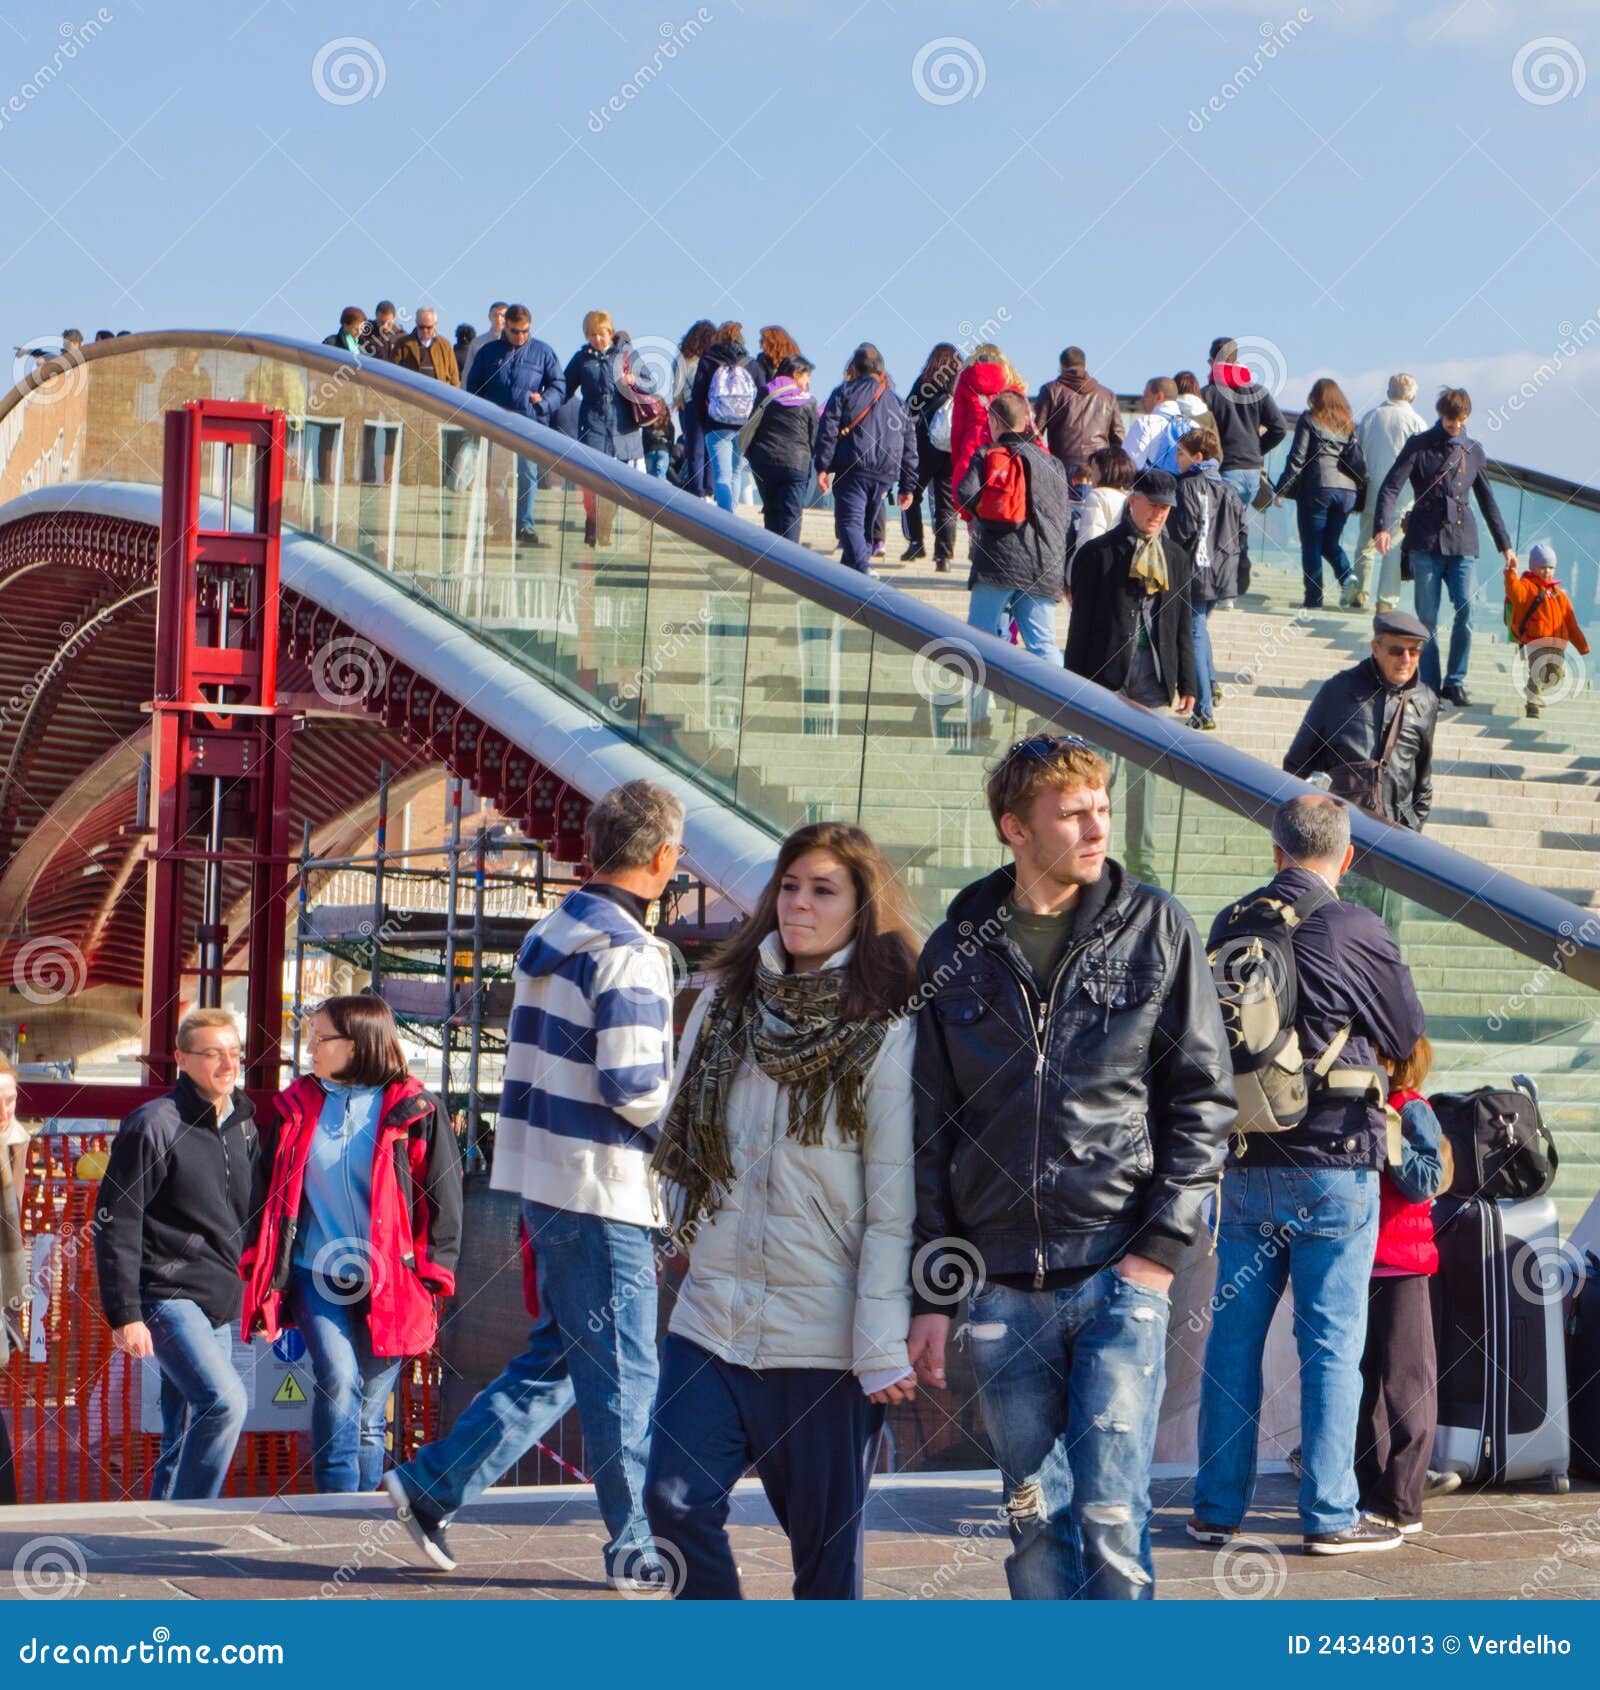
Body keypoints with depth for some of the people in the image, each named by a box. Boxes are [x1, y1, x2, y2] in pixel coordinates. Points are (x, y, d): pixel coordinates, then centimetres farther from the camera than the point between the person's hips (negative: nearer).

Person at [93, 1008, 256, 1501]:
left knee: (184, 1438, 8)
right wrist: (123, 1314, -14)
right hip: (167, 1295, -7)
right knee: (225, 1400, -23)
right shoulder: (153, 1126, -10)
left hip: (219, 1306, 7)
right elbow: (115, 1224, -10)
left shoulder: (243, 1128, 13)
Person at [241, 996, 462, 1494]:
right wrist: (261, 1272, 9)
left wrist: (433, 1276, -4)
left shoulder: (414, 1111, 0)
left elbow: (443, 1200, 3)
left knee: (369, 1412, 4)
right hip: (316, 1275, 1)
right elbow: (266, 1190, 16)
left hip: (387, 1284, -1)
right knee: (338, 1378, -21)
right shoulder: (294, 1106, 9)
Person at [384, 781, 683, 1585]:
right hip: (599, 1187, -9)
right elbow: (632, 1085, -22)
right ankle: (634, 1544, 9)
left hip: (545, 1174, 9)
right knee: (622, 1370, 1)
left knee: (556, 1355, 17)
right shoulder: (626, 954, -17)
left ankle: (431, 1484, 15)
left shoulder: (552, 935, 11)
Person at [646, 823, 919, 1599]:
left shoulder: (885, 1033, -6)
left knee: (825, 1541, 2)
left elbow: (894, 1205, -10)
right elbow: (678, 1142, 20)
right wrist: (702, 1236, 9)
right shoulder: (723, 1005, 10)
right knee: (676, 1500, -6)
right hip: (712, 1321, 4)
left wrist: (884, 1347, -14)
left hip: (826, 1338, -4)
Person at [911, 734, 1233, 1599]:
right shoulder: (956, 954, 8)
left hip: (1118, 1274, -2)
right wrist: (929, 1293, 6)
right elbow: (930, 1136, 10)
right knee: (1036, 1524, 8)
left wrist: (1163, 1244, -7)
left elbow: (1204, 1097, 3)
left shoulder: (1153, 929, 3)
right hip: (1004, 1290, 2)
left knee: (1110, 1515, -8)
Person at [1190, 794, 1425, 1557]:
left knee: (1234, 1334, 11)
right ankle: (1330, 1514, 3)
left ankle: (1217, 1505, 16)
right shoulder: (1353, 929, -11)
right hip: (1332, 1163, -4)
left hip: (1241, 1162, 4)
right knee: (1332, 1342, 1)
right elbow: (1407, 1032, 1)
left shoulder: (1227, 926, 2)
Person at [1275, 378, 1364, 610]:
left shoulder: (1310, 419, 2)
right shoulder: (1348, 424, 16)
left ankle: (1313, 598, -3)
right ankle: (1348, 576, -10)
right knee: (1330, 543, 15)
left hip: (1317, 487, -4)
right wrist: (1361, 490, 14)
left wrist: (1281, 490, 0)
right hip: (1347, 490, 4)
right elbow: (1356, 460, 11)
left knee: (1312, 545, 2)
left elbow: (1297, 458, -3)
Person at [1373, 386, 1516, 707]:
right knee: (1428, 617, -2)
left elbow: (1487, 500, 22)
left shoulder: (1473, 451, 14)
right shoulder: (1419, 446, 3)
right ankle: (1430, 687, 5)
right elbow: (1390, 488, -4)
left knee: (1465, 611, -11)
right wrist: (1382, 527, -19)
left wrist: (1504, 544, 21)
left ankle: (1455, 682, 0)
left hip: (1461, 544, 2)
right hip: (1426, 543, -2)